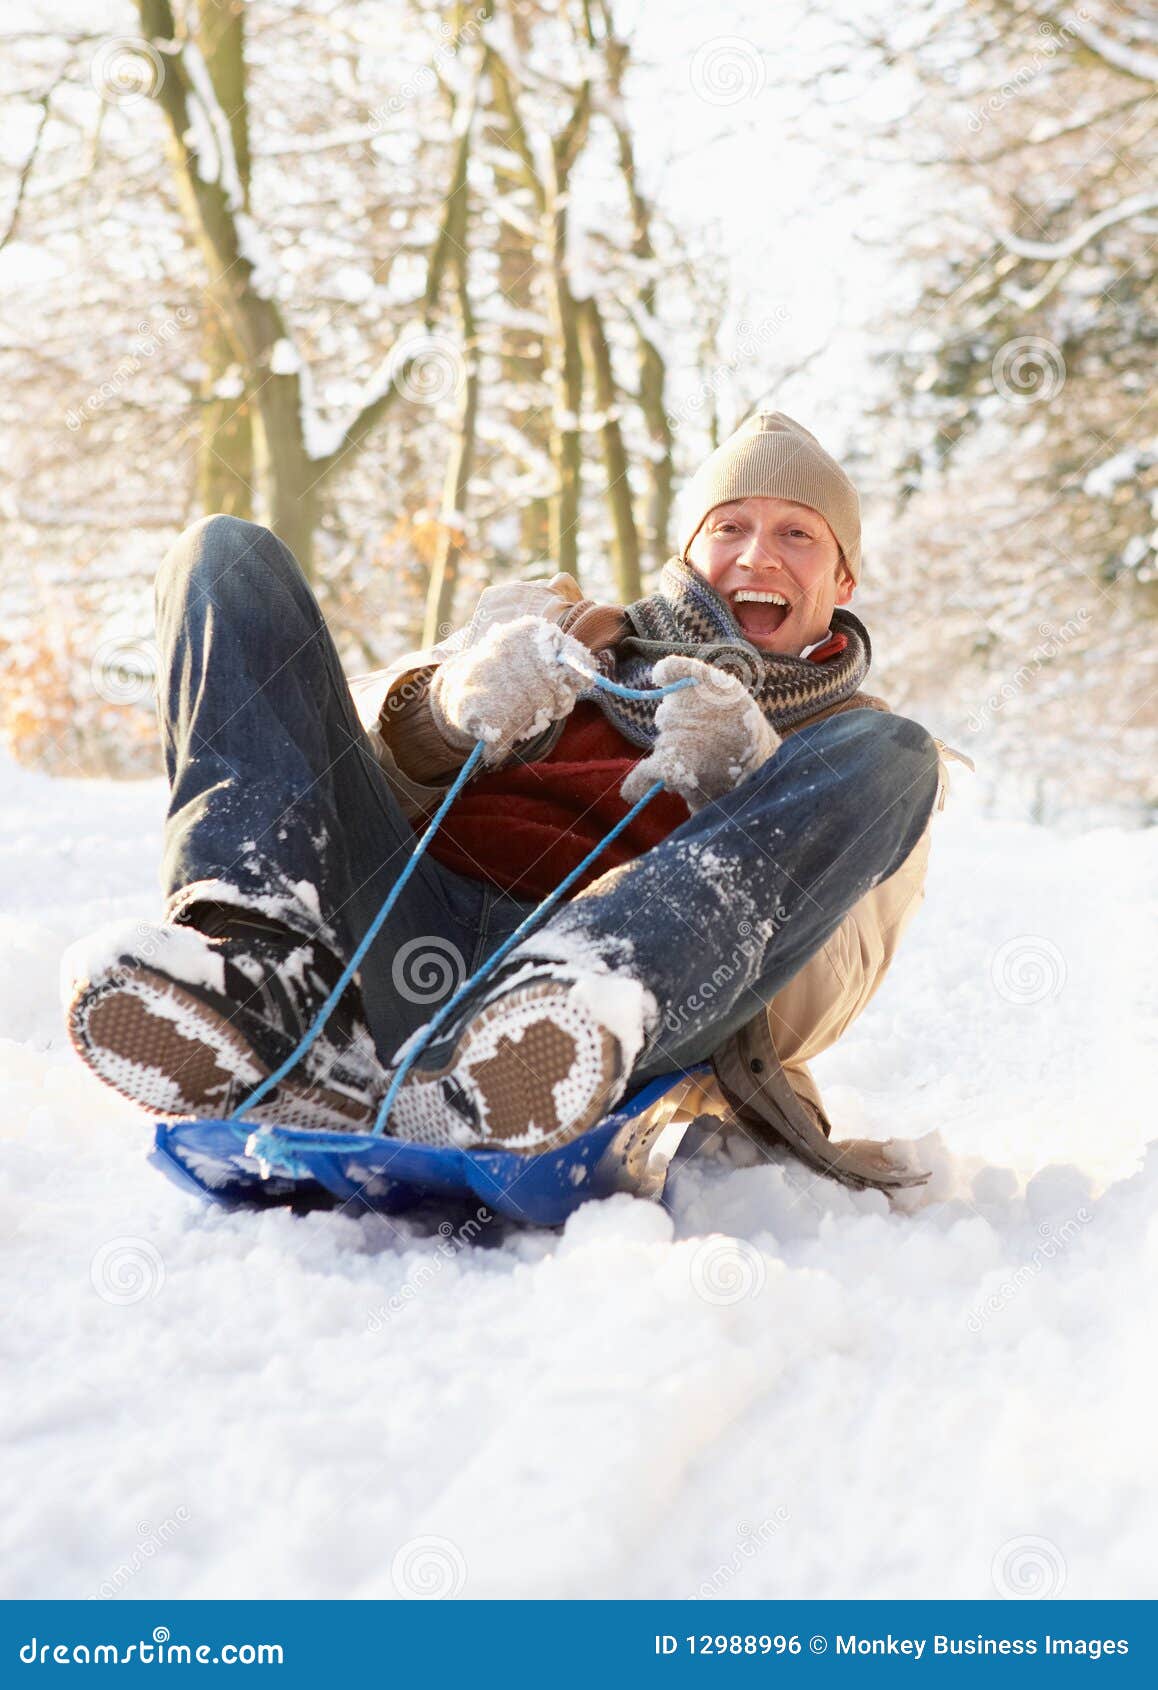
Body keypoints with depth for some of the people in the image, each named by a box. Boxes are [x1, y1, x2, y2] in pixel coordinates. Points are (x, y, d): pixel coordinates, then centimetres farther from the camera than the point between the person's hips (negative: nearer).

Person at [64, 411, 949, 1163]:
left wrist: (747, 791, -11)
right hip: (401, 940, 3)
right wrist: (451, 716, -9)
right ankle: (257, 973, -28)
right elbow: (345, 754, 15)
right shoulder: (581, 641, 32)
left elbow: (808, 1009, 7)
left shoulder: (853, 744, 27)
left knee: (895, 758, -21)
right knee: (232, 554, -1)